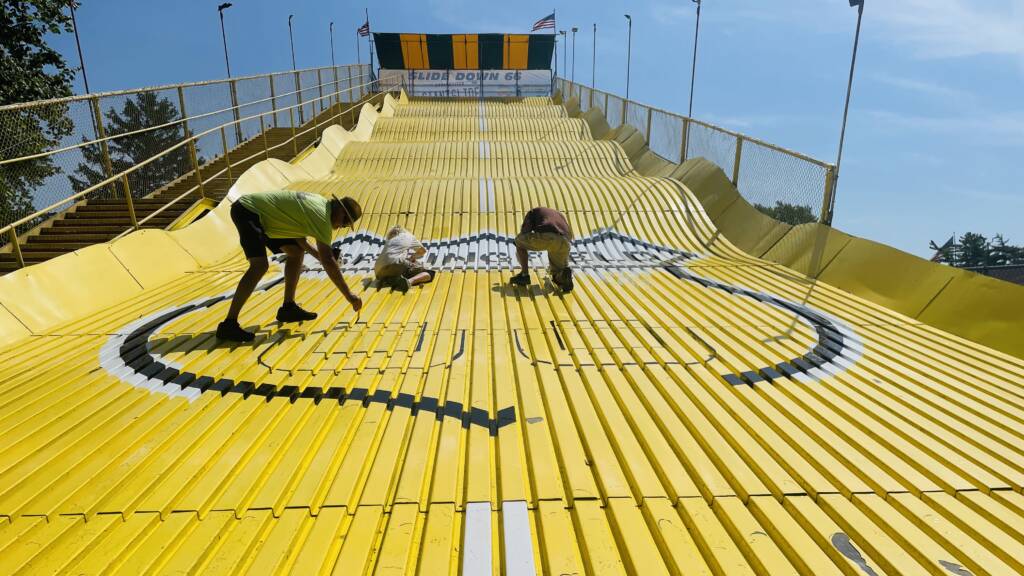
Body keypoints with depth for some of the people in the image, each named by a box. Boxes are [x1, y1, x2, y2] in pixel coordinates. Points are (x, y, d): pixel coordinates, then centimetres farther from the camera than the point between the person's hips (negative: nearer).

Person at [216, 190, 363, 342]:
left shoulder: (320, 202, 5)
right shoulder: (322, 215, -23)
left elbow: (296, 230, 13)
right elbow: (328, 262, -28)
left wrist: (317, 254, 2)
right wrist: (348, 295, -24)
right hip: (247, 211, -11)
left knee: (296, 252, 11)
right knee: (260, 265, -26)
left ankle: (288, 307, 16)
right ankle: (229, 324, -25)